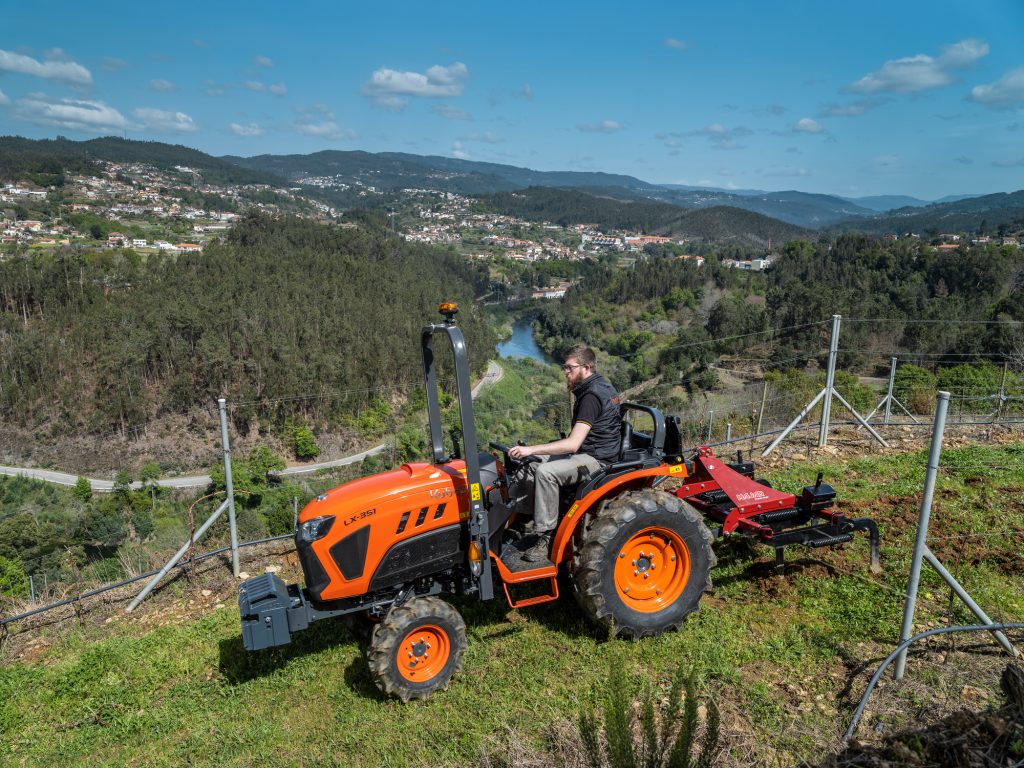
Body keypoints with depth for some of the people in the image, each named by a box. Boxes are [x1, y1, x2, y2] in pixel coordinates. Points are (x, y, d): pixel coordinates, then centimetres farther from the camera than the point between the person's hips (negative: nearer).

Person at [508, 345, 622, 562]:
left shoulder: (591, 396, -21)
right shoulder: (598, 385, 11)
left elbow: (573, 444, -28)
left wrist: (531, 449, -29)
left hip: (596, 458, -11)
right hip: (586, 449, 11)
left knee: (545, 472, -30)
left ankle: (544, 538, -22)